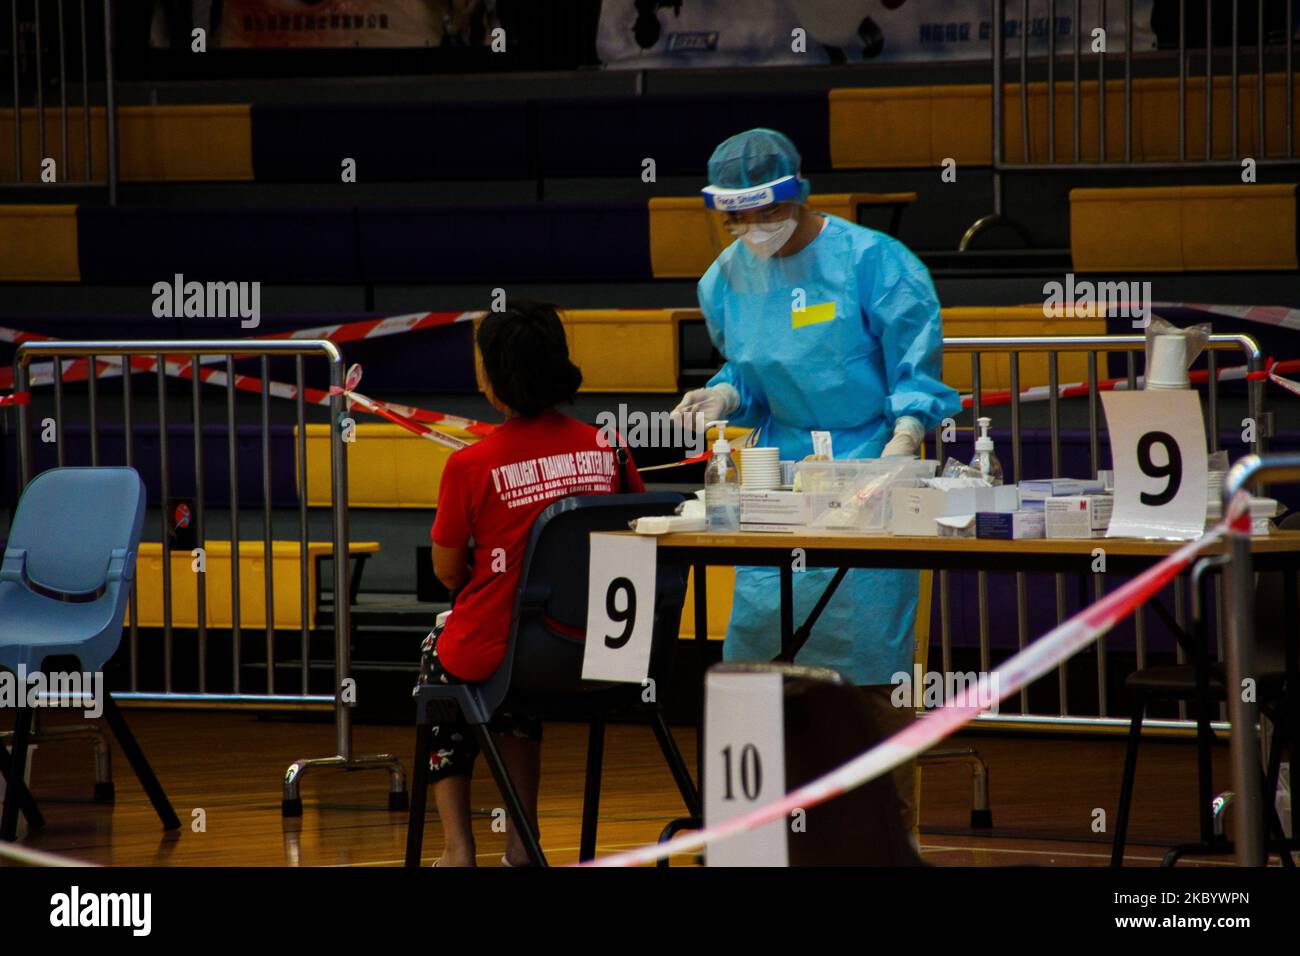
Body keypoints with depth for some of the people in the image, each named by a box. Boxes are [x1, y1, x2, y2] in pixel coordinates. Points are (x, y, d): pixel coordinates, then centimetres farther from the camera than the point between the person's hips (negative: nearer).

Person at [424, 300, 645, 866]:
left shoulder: (470, 466, -15)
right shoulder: (607, 449, -4)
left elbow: (447, 572, -5)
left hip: (490, 654, -4)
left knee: (437, 653, 32)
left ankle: (457, 845, 27)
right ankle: (521, 839, 37)